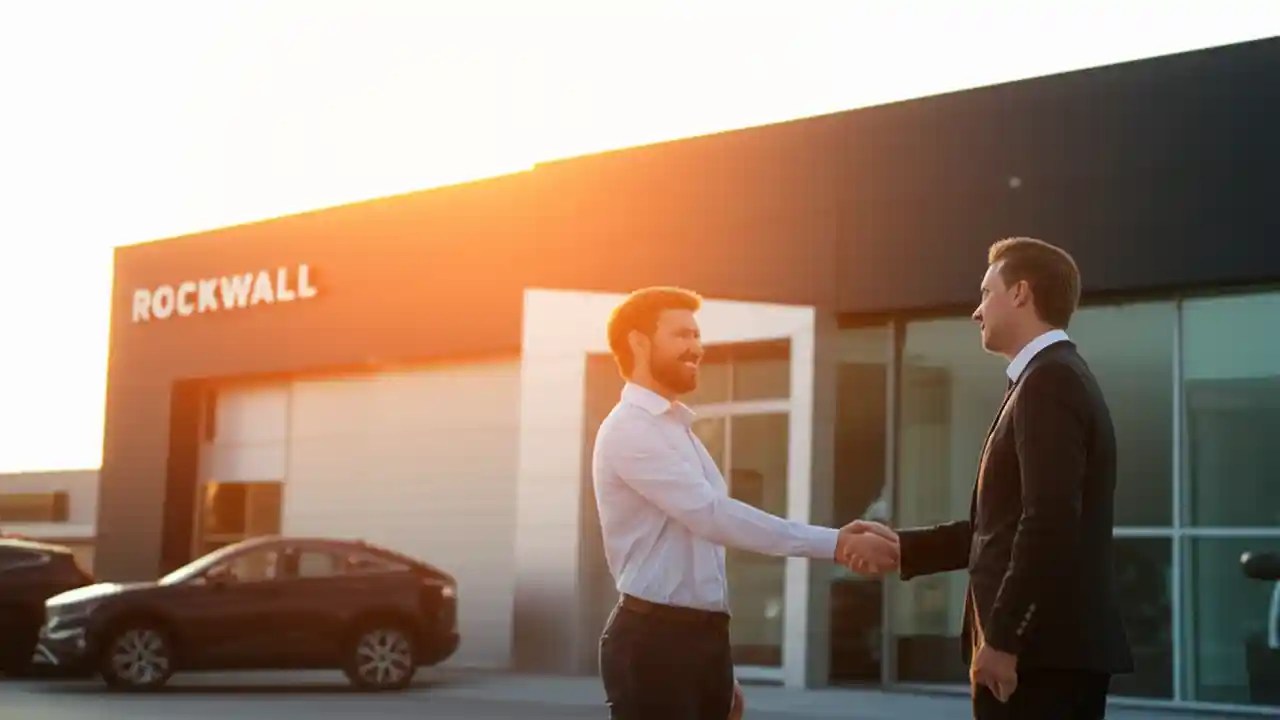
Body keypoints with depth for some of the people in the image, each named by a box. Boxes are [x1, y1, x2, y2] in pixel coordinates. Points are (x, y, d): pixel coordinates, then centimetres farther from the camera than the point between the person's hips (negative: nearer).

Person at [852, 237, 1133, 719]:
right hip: (1058, 648, 10)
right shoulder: (1057, 378, 19)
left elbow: (1049, 522, -23)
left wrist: (1002, 638, -21)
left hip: (1039, 648, -10)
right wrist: (903, 547, 19)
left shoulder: (1048, 381, -13)